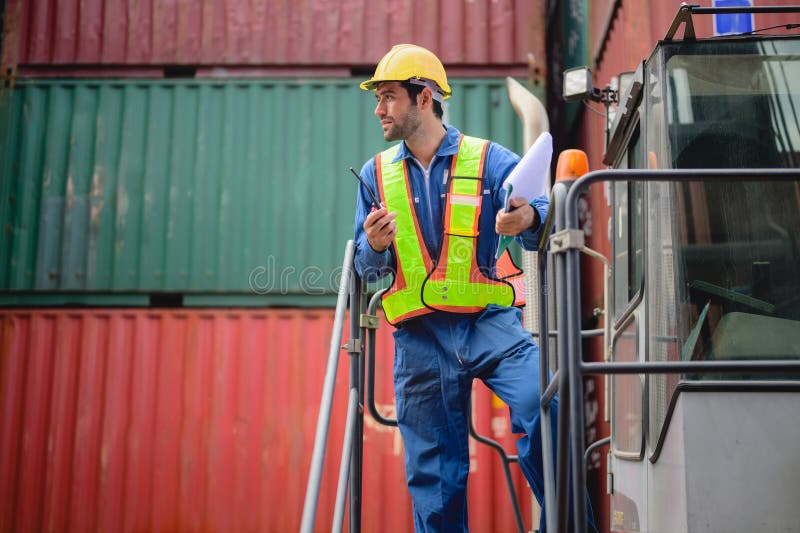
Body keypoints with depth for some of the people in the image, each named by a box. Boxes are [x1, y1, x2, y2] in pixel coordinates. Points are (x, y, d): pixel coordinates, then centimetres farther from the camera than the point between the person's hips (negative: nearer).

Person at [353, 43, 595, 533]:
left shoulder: (489, 160, 3)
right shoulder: (377, 174, 13)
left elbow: (544, 222, -7)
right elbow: (366, 269, 15)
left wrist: (530, 221, -31)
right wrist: (375, 247, -9)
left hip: (491, 323, -3)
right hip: (421, 339, 3)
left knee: (544, 407, -27)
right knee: (433, 473, 5)